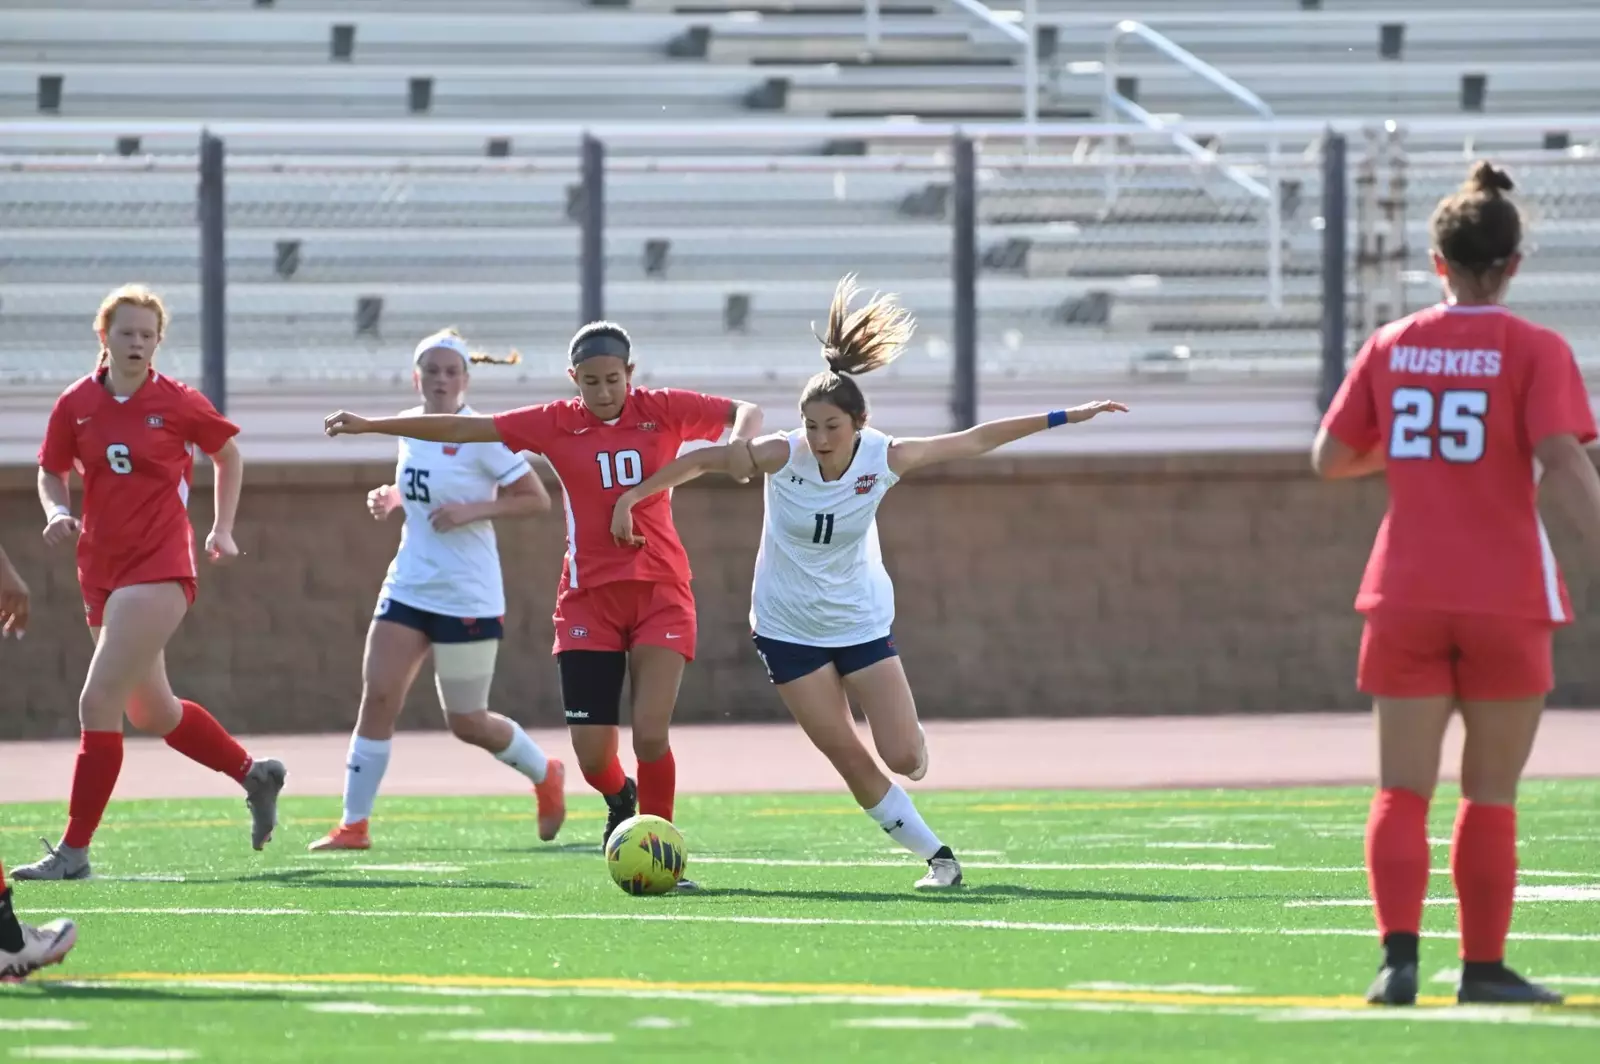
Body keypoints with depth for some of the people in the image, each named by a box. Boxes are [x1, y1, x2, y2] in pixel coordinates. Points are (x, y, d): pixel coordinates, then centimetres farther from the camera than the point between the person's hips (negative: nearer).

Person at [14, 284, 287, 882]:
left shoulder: (177, 403, -5)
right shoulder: (76, 405, 3)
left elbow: (228, 454, 12)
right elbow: (51, 474, 13)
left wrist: (222, 530, 8)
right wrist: (58, 512, -8)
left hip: (160, 568, -6)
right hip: (102, 573, 6)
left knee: (98, 702, -15)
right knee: (152, 713, 17)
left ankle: (74, 850, -11)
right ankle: (254, 774, 40)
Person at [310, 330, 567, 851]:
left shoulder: (481, 435, -12)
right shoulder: (409, 427, 7)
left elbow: (536, 499, -10)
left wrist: (471, 510, -21)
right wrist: (392, 497, 4)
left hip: (467, 595, -5)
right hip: (408, 586, 5)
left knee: (467, 723, 5)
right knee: (377, 696, -9)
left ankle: (545, 774, 34)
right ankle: (353, 824, -5)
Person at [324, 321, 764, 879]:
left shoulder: (663, 410, 0)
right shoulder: (557, 423, 1)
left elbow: (745, 411, 4)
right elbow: (464, 428, 1)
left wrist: (743, 442, -19)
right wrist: (370, 425, -1)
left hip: (660, 592, -1)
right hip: (589, 598, 1)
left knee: (651, 733, -14)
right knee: (592, 753, -4)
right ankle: (621, 800, 31)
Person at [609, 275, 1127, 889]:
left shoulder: (883, 458, -15)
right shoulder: (783, 456, -19)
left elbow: (973, 442, -8)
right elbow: (701, 460, -7)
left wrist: (1065, 418, -6)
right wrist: (631, 498, -5)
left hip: (862, 623, 1)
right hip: (788, 628, -1)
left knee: (906, 760, -7)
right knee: (848, 759, -6)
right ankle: (935, 855, 8)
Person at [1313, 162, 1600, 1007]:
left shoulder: (1390, 347, 5)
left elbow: (1329, 458, 10)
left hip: (1406, 597, 2)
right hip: (1506, 598, -2)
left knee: (1403, 790, 2)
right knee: (1491, 797, 8)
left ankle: (1399, 954, -15)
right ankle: (1483, 967, 11)